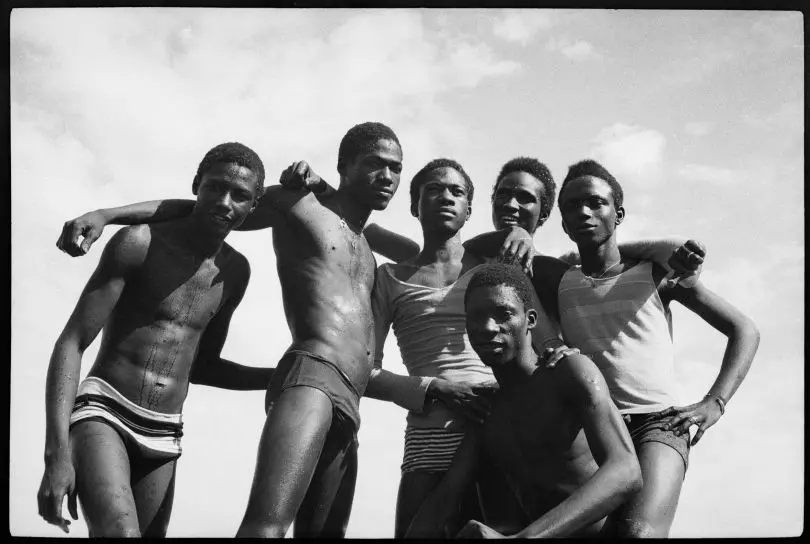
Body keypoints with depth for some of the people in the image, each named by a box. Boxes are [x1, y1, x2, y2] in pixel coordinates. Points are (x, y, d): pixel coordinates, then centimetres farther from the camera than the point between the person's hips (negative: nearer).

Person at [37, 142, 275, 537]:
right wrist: (57, 454, -22)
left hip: (162, 437, 6)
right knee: (121, 531, -31)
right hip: (104, 413, -6)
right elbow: (71, 344, -12)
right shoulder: (140, 243, -9)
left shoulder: (235, 272, 11)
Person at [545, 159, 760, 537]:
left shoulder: (655, 274, 10)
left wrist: (714, 403, 0)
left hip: (658, 422, -2)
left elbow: (745, 329, 13)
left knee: (638, 531, -31)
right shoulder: (559, 283, 15)